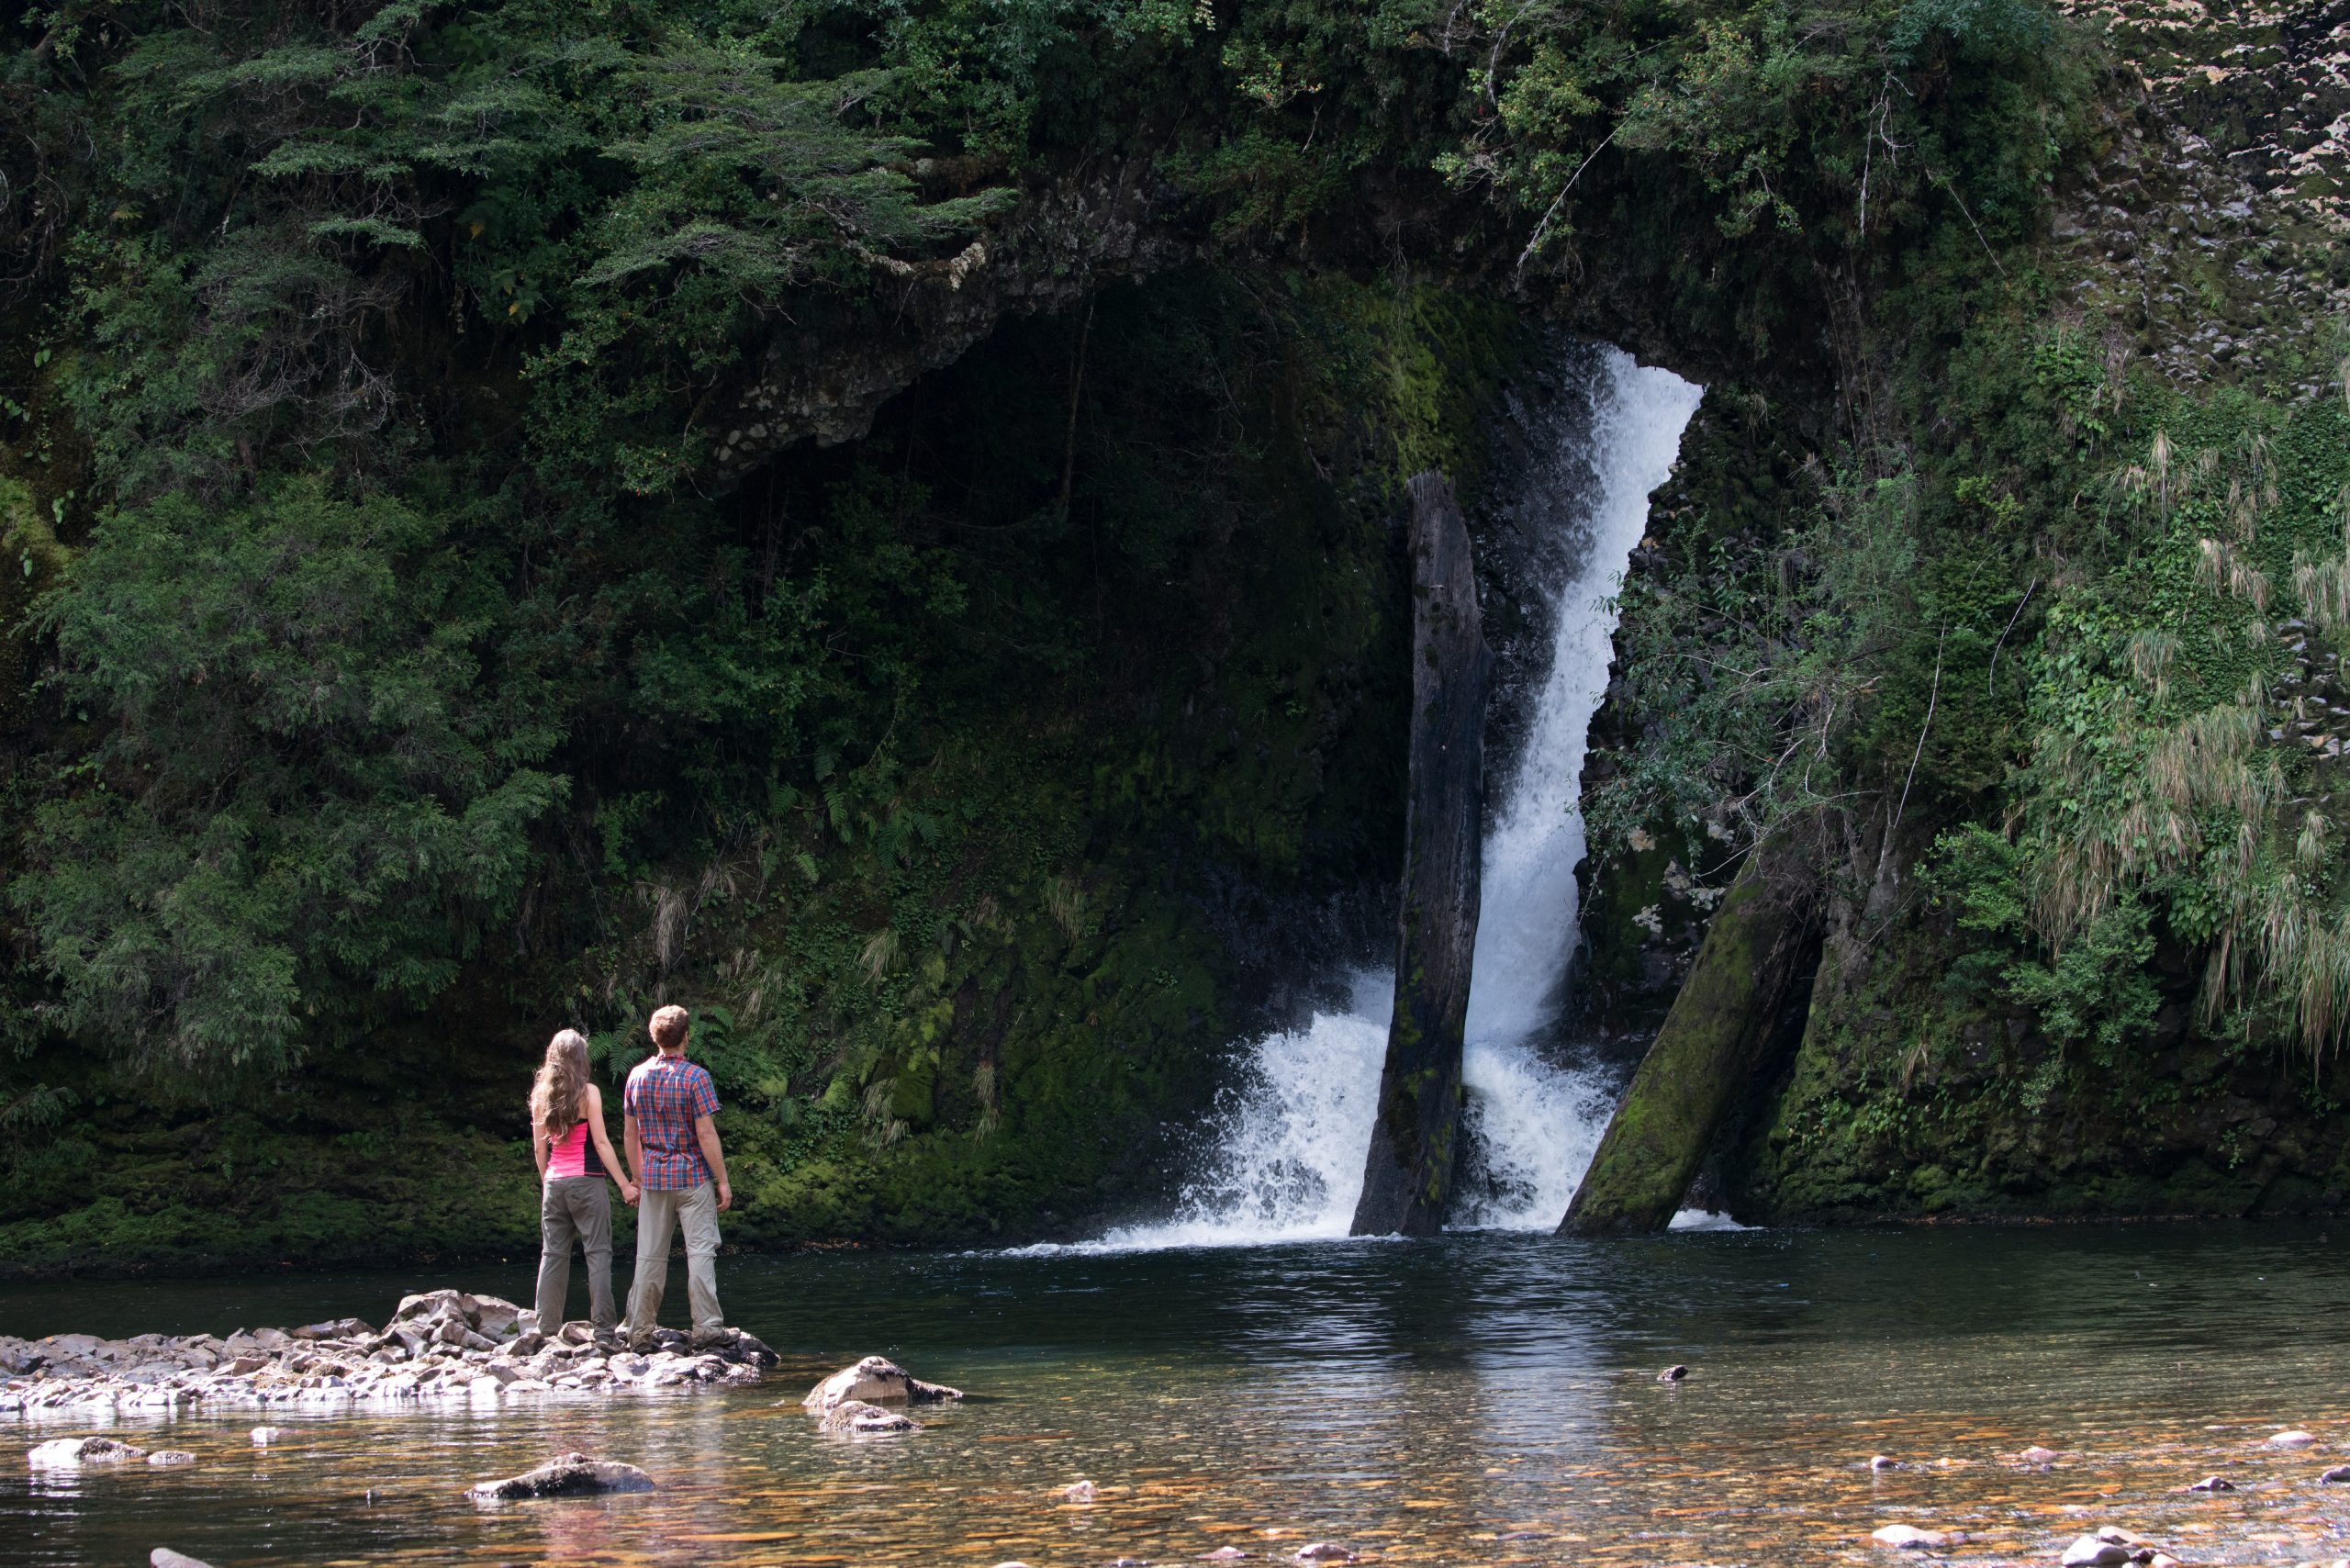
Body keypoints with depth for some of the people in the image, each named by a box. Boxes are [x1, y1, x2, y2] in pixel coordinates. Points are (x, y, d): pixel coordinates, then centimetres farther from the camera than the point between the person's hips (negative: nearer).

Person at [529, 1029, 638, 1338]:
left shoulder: (541, 1094, 6)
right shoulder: (588, 1092, -7)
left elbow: (540, 1147, 10)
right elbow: (601, 1142, -10)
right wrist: (625, 1184, -8)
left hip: (554, 1182, 5)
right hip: (586, 1181, -5)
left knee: (553, 1254, 9)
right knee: (598, 1253, -2)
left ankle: (547, 1327, 8)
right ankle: (603, 1325, -7)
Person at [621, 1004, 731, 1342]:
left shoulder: (637, 1076, 4)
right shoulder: (694, 1077, -11)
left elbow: (629, 1133, 9)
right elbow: (706, 1134, -14)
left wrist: (637, 1177, 19)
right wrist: (723, 1181, -8)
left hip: (654, 1176, 4)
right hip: (693, 1176, -4)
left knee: (649, 1255, 8)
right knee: (700, 1252, -2)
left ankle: (639, 1331, 10)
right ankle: (706, 1327, -7)